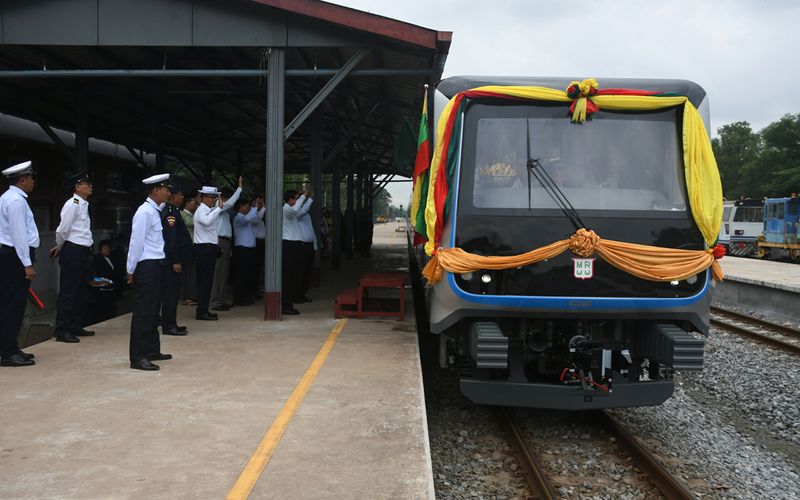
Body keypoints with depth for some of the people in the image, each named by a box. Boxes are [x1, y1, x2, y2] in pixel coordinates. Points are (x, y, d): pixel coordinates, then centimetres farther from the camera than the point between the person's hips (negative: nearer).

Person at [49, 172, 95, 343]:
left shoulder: (84, 205, 16)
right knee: (68, 291, -5)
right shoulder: (73, 204, -13)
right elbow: (63, 229, -15)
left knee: (81, 291, 16)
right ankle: (62, 330, -1)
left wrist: (60, 247, 14)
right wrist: (60, 247, 1)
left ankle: (75, 326, 26)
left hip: (83, 252, 9)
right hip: (72, 252, -9)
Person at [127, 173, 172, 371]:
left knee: (153, 310, 16)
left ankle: (152, 350, 27)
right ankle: (138, 357, -3)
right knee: (143, 312, -6)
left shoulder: (155, 211, 14)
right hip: (146, 266, -10)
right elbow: (136, 242, -15)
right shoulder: (145, 212, -15)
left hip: (156, 265, 10)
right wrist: (131, 271, -13)